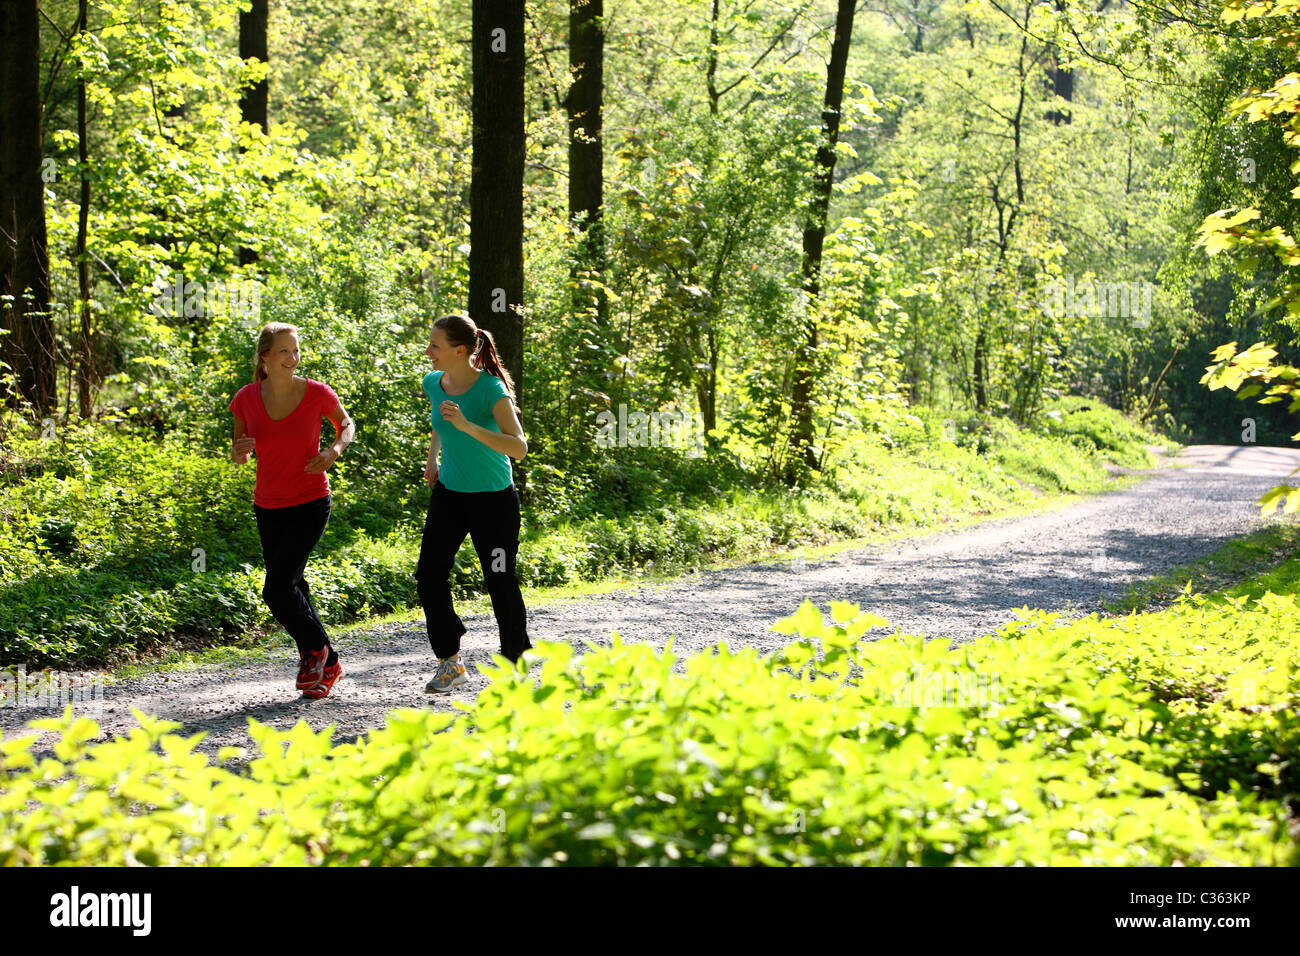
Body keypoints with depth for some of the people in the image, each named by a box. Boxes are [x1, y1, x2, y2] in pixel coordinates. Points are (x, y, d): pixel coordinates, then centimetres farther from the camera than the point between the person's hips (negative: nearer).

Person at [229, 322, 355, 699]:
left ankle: (315, 650, 11)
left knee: (277, 590, -14)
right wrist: (238, 451, -17)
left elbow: (346, 424, 9)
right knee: (292, 589, 9)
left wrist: (334, 451, -11)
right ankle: (327, 664, 25)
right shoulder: (246, 399, -4)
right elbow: (238, 458, 7)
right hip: (268, 507, 4)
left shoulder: (317, 393, -11)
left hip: (310, 504, -4)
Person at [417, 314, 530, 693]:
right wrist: (432, 459, 12)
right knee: (429, 575, -2)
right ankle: (450, 662, 12)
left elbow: (519, 447, -30)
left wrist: (467, 425, -38)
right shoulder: (434, 383, -1)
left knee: (500, 583, 0)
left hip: (493, 498, -6)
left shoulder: (491, 390, -20)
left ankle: (516, 662, 20)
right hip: (449, 492, 6)